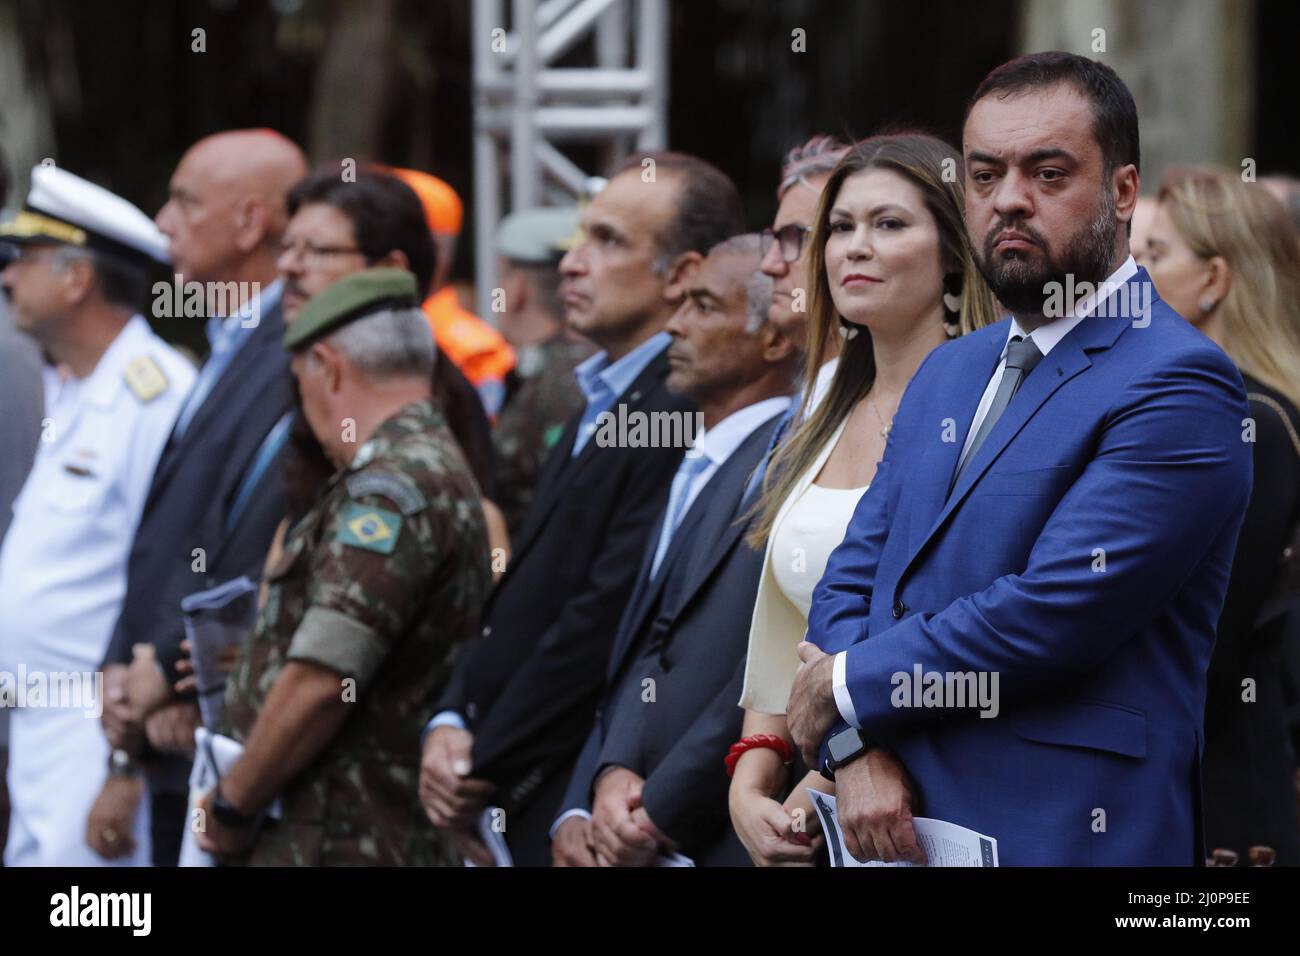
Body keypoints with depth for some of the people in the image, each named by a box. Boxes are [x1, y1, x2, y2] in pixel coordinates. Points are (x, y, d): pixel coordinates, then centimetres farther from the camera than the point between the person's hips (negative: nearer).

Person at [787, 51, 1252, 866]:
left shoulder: (1179, 386, -12)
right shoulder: (946, 376, 15)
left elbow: (1054, 611, -20)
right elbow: (852, 578, 10)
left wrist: (848, 686, -9)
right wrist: (855, 751, -9)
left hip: (1063, 833, -7)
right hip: (895, 827, 7)